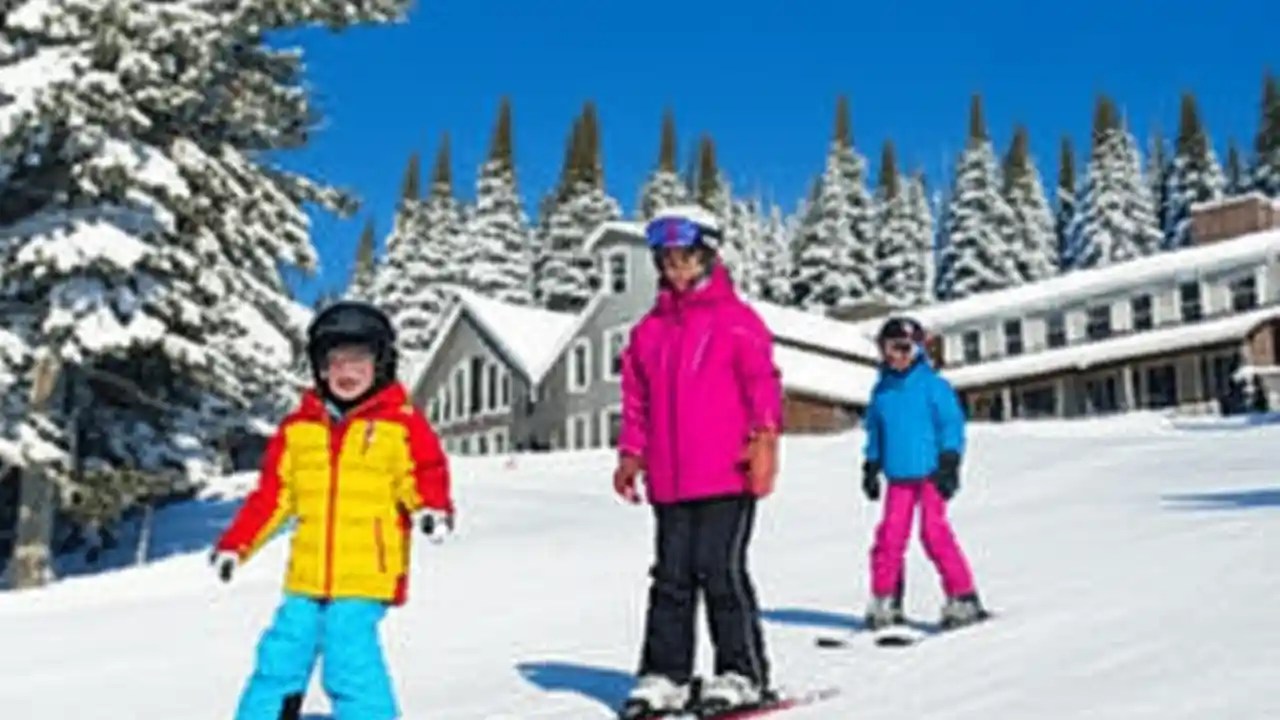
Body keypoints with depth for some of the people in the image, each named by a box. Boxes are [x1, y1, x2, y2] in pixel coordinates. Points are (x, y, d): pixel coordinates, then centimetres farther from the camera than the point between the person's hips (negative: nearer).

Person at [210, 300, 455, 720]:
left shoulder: (402, 424, -1)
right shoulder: (298, 428, 11)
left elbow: (426, 474, -5)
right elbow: (273, 494, 17)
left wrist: (433, 509, -26)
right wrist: (235, 545, 16)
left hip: (367, 576, -5)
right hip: (307, 577, 5)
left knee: (350, 660, -14)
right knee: (281, 658, 11)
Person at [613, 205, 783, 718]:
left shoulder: (737, 320, 1)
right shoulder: (649, 329, 15)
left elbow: (763, 384, -3)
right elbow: (636, 398, 19)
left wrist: (764, 439, -13)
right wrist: (632, 453, 14)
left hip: (726, 477, -5)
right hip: (668, 481, 5)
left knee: (720, 571, -4)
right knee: (671, 576, 8)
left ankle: (742, 674, 9)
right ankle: (665, 676, 15)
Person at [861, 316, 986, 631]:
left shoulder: (933, 384, -3)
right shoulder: (882, 390, 11)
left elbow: (952, 424, -3)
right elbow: (875, 431, 20)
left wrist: (949, 462, -10)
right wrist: (871, 467, 16)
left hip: (931, 472, -4)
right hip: (899, 476, 4)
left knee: (934, 532, -10)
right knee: (890, 535, 1)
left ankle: (963, 598, 1)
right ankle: (885, 602, 12)